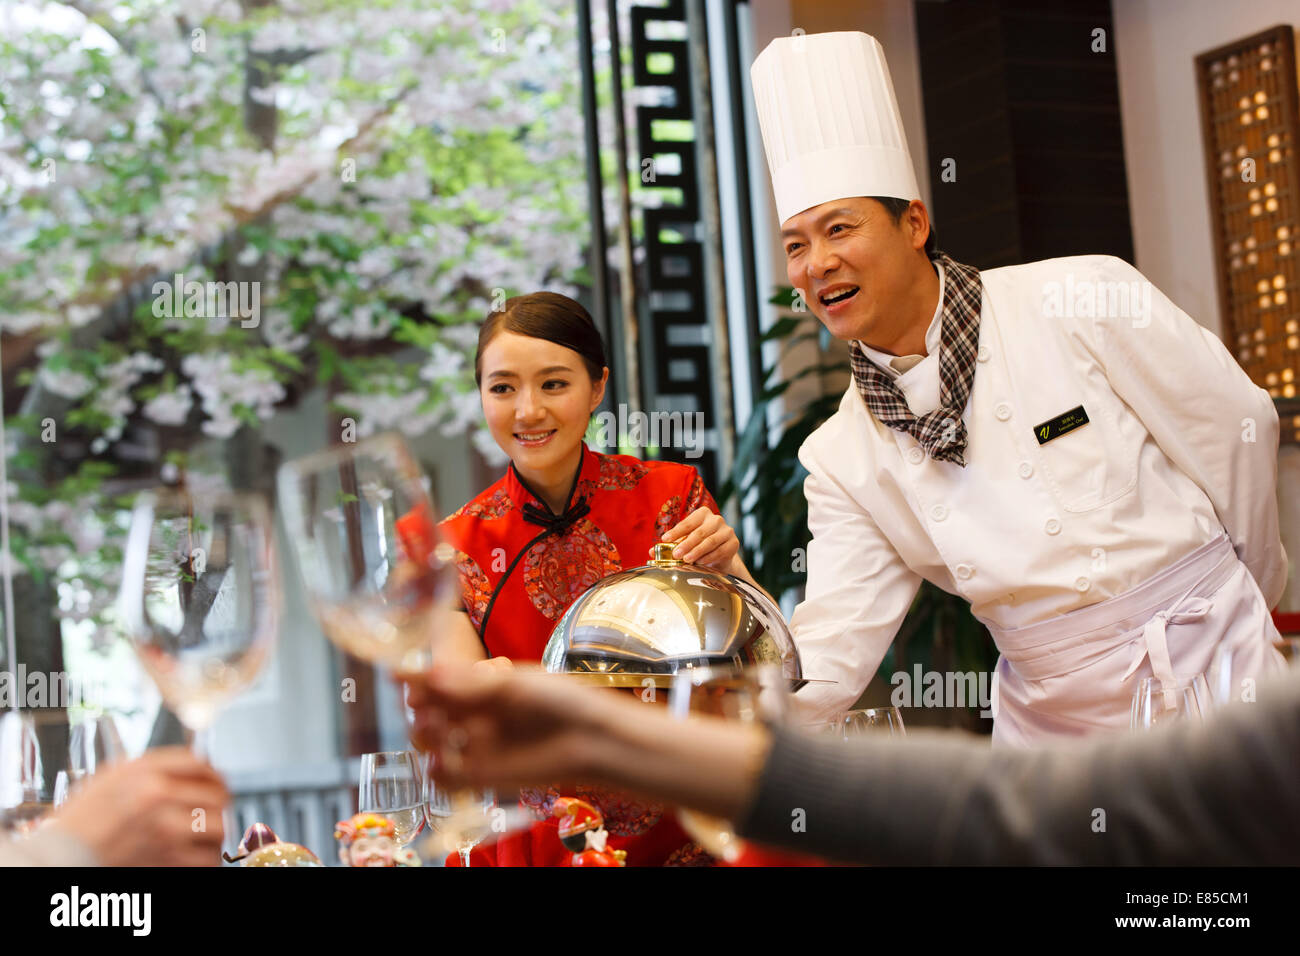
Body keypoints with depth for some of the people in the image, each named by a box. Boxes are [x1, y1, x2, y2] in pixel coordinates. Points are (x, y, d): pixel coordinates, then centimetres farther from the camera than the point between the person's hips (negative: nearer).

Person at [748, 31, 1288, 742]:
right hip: (1045, 720, 3)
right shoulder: (842, 459, -1)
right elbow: (831, 655, -4)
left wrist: (1243, 597, 9)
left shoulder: (1083, 301, -12)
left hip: (1207, 672, -3)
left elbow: (1240, 430, -2)